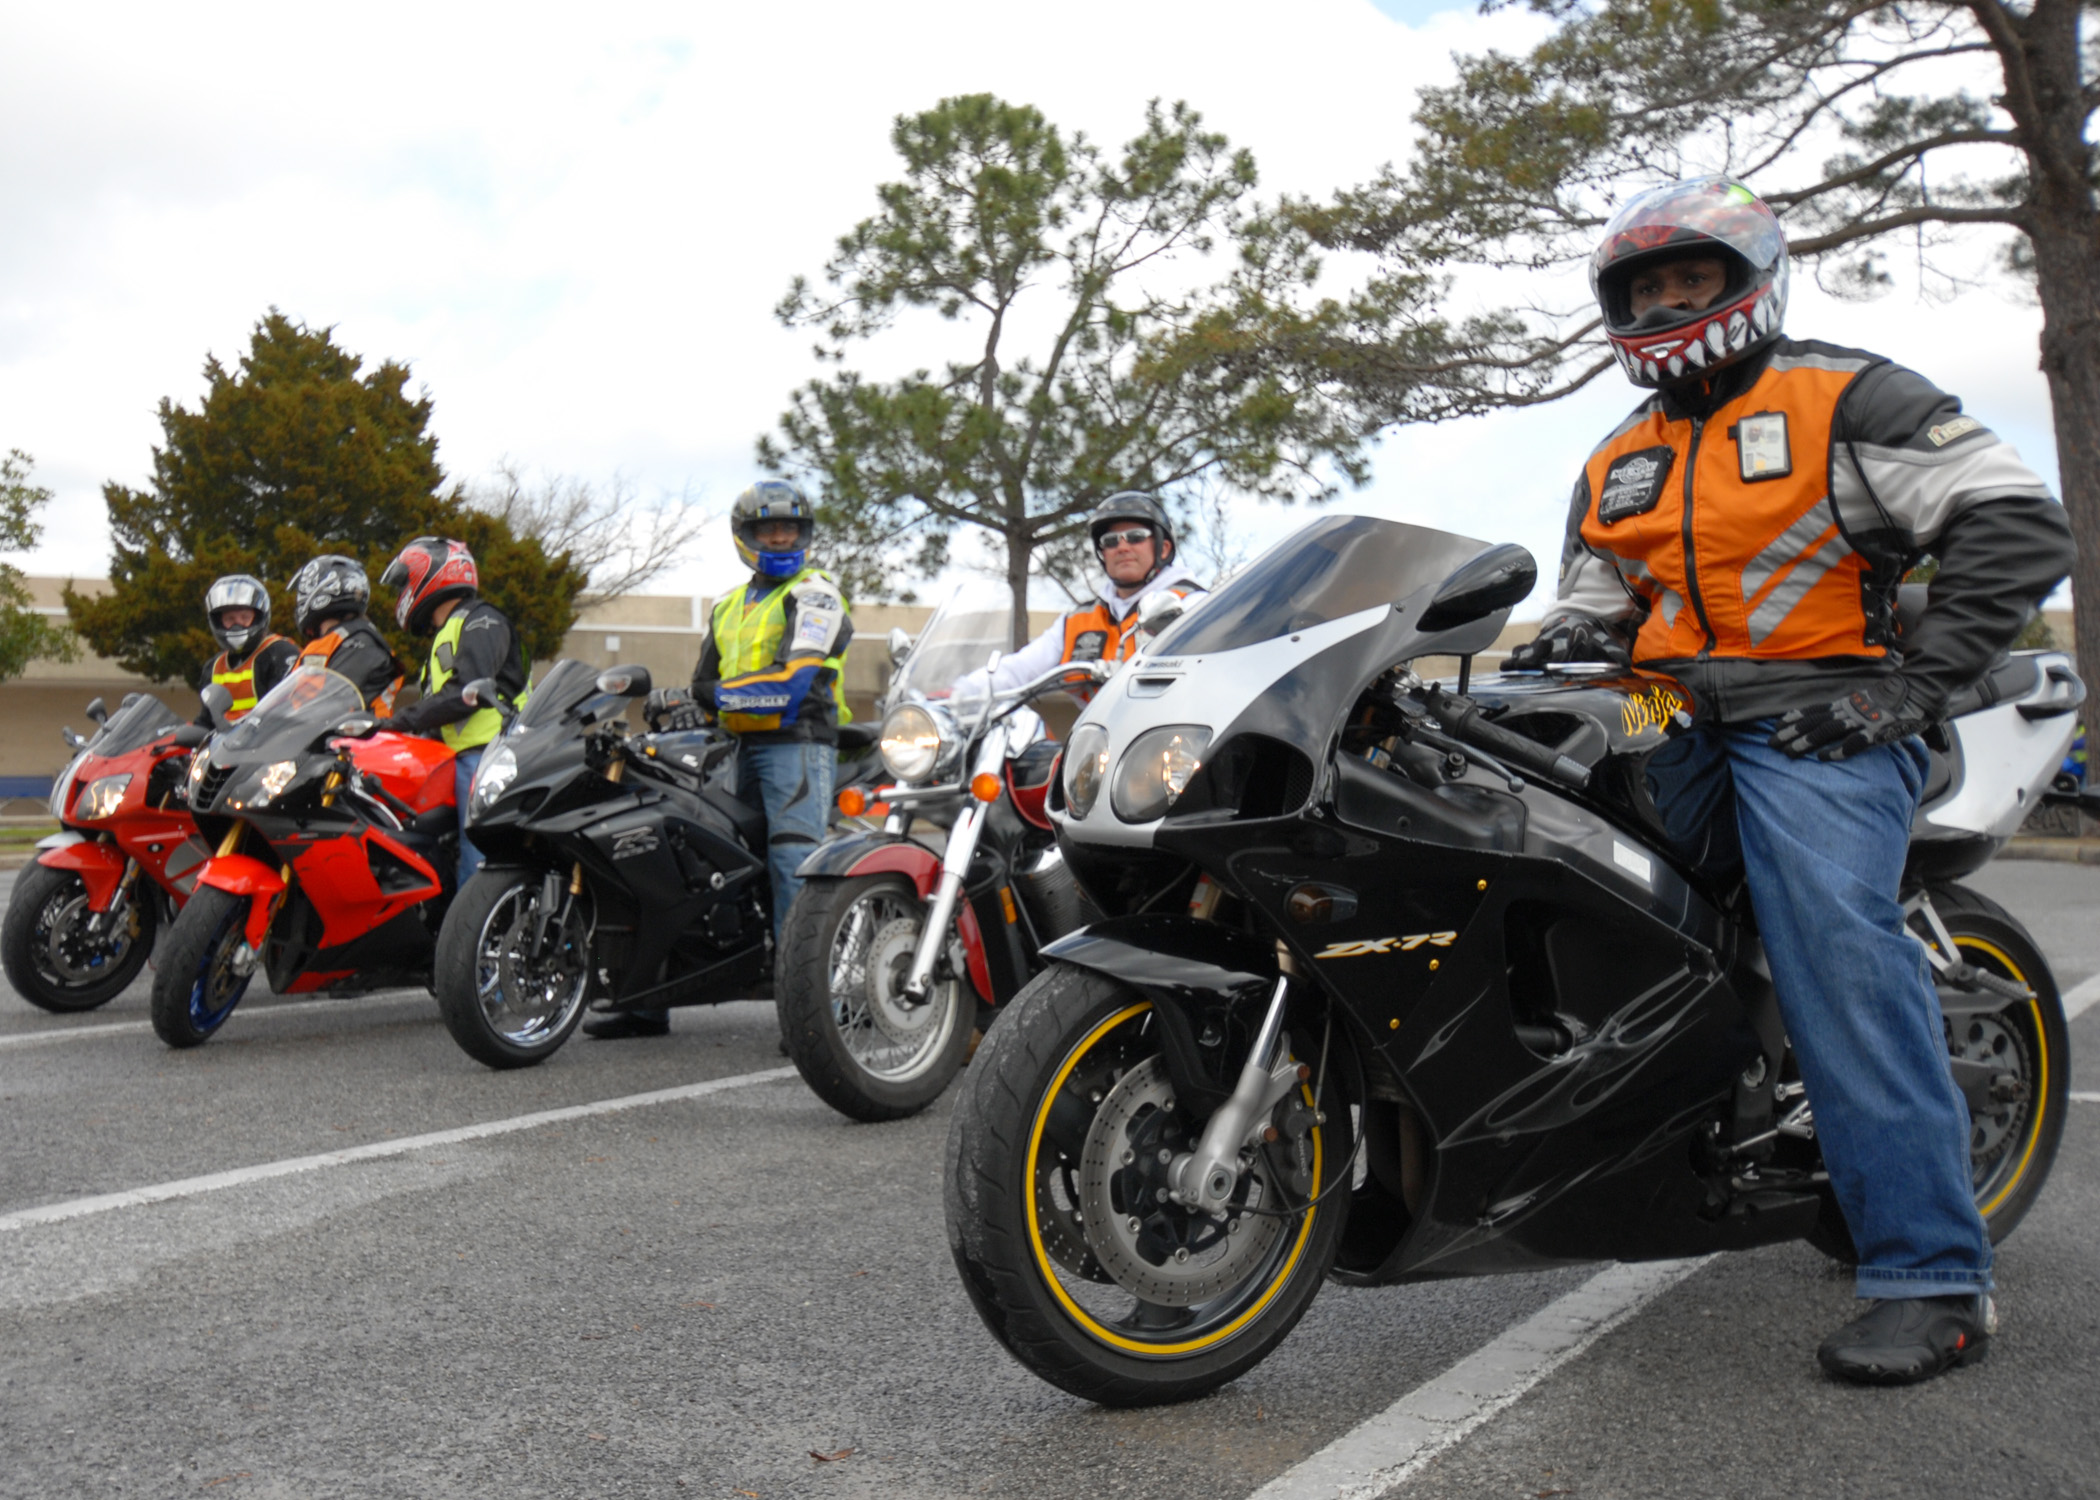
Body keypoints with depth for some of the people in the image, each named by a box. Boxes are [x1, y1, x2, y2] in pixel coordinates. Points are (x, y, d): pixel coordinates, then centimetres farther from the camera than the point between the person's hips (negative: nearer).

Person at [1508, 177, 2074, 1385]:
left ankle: (1933, 1276, -21)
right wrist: (1561, 646, -5)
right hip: (1672, 728, 7)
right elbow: (1594, 604, 21)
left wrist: (1911, 686, -12)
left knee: (1838, 944, -24)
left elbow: (2021, 526, -5)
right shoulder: (1614, 469, 22)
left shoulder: (1845, 399, 2)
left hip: (1816, 722, -7)